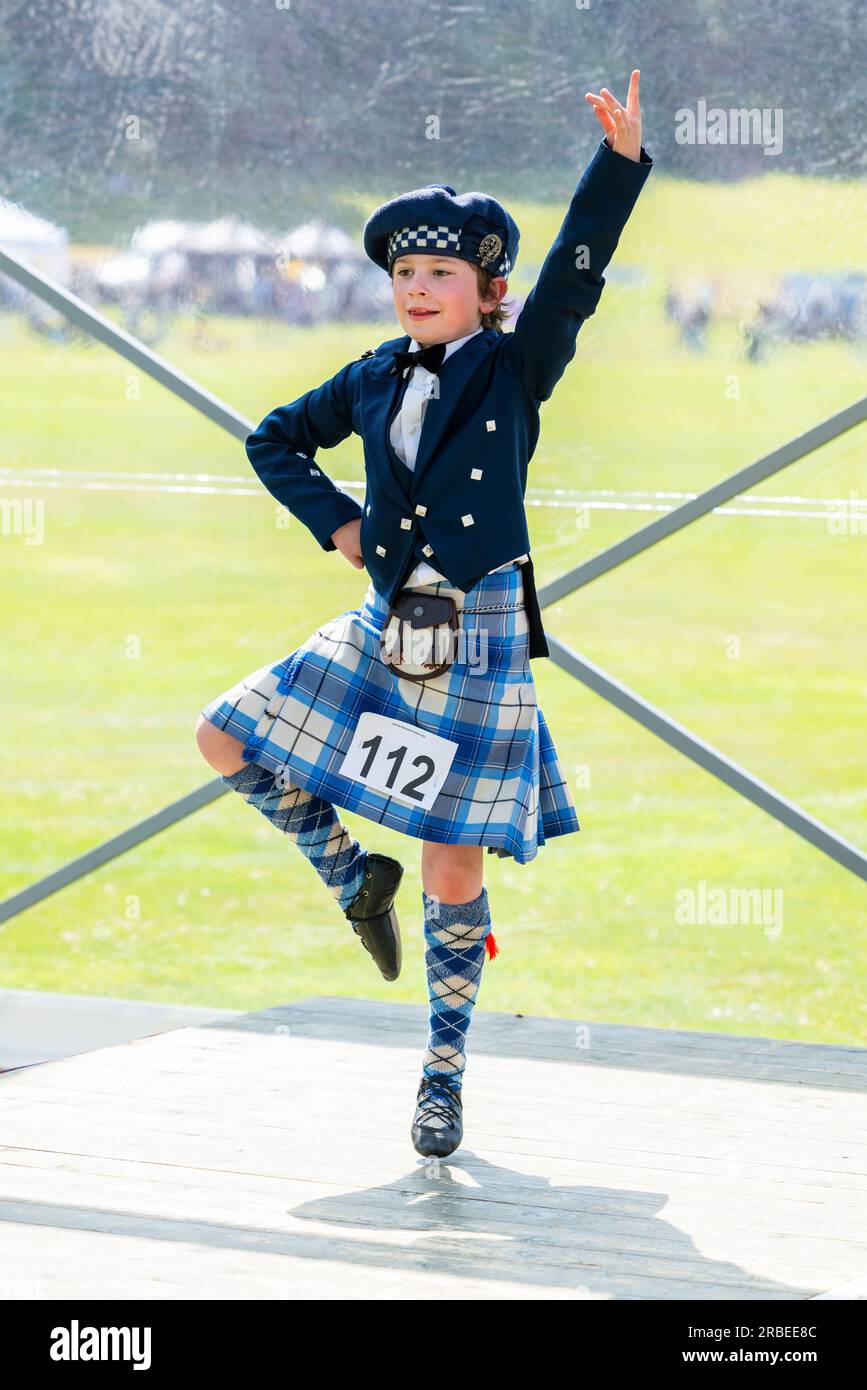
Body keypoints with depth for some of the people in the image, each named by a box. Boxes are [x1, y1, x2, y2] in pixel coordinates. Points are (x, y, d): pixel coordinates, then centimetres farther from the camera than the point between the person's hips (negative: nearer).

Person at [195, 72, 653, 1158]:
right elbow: (274, 440, 20)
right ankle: (353, 875, 22)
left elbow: (576, 273, -21)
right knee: (226, 739, 4)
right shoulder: (373, 380, 6)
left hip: (478, 649, -5)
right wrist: (335, 524, 7)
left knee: (455, 877, -4)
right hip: (382, 634, 5)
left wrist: (621, 159, -34)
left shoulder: (515, 369, -6)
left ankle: (443, 1072, 11)